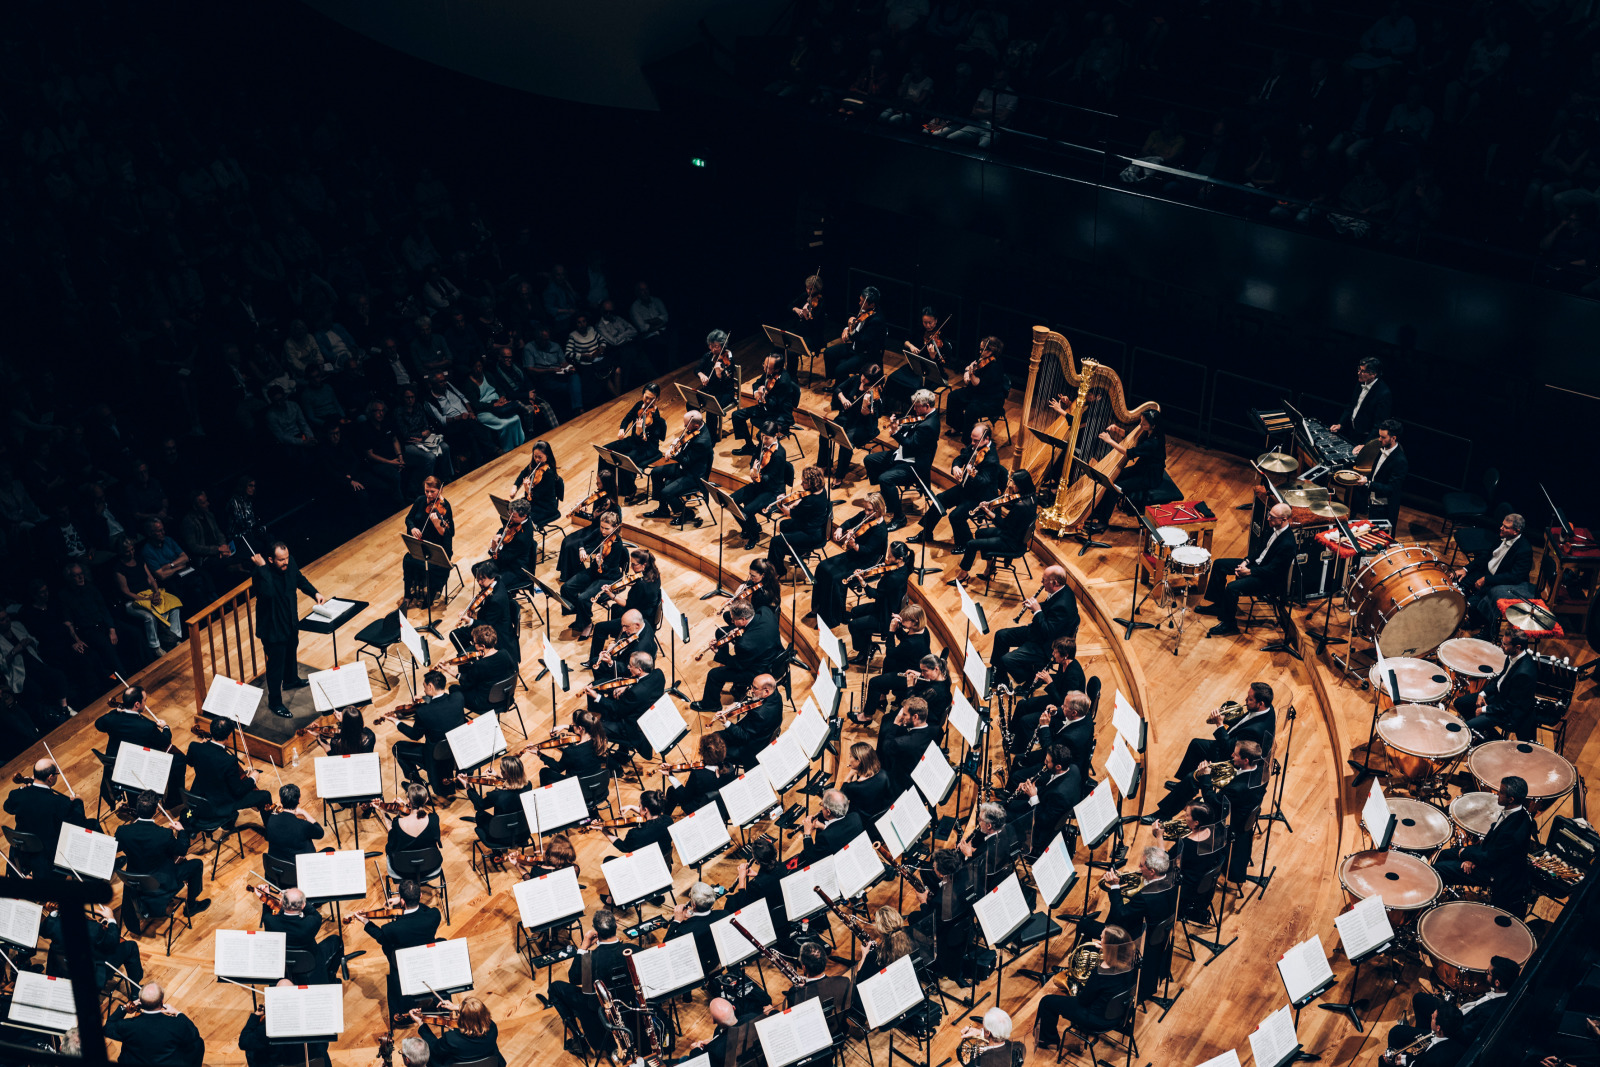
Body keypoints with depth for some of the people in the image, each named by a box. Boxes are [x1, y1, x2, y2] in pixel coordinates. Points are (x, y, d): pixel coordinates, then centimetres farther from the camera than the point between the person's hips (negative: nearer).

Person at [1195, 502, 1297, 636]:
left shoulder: (1287, 544, -30)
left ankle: (1229, 623, -4)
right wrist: (1247, 561, -1)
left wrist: (1249, 571, -23)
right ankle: (1218, 604, 21)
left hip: (1270, 580, -10)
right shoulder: (1274, 528, -2)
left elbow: (1271, 570, -26)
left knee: (1232, 587, -27)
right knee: (1219, 564, 10)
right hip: (1258, 563, 10)